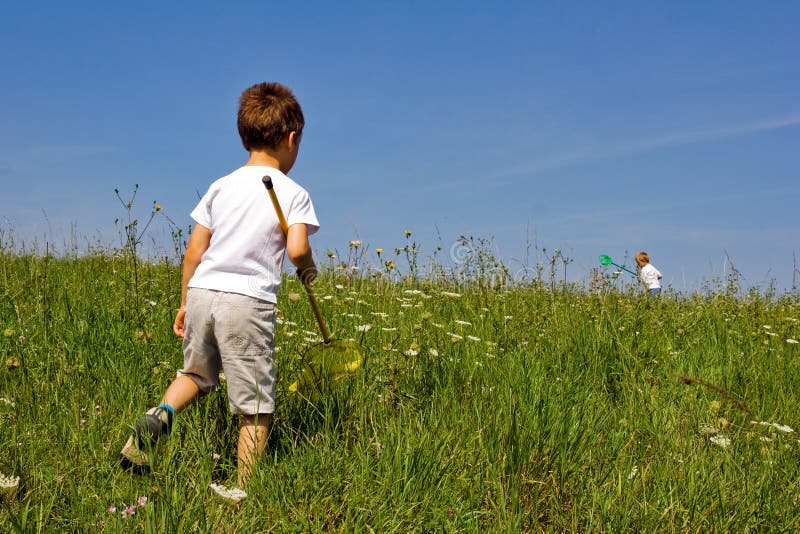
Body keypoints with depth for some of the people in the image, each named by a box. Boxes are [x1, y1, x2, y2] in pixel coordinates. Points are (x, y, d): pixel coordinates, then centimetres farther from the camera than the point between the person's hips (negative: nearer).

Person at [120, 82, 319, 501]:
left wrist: (185, 303, 21)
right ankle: (242, 487, 6)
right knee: (255, 406, 5)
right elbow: (296, 249, -14)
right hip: (248, 301, -4)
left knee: (196, 373, 26)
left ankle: (161, 414, -1)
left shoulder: (221, 186, 13)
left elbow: (194, 251, 12)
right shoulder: (293, 193, 1)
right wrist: (308, 268, 9)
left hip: (201, 293, 5)